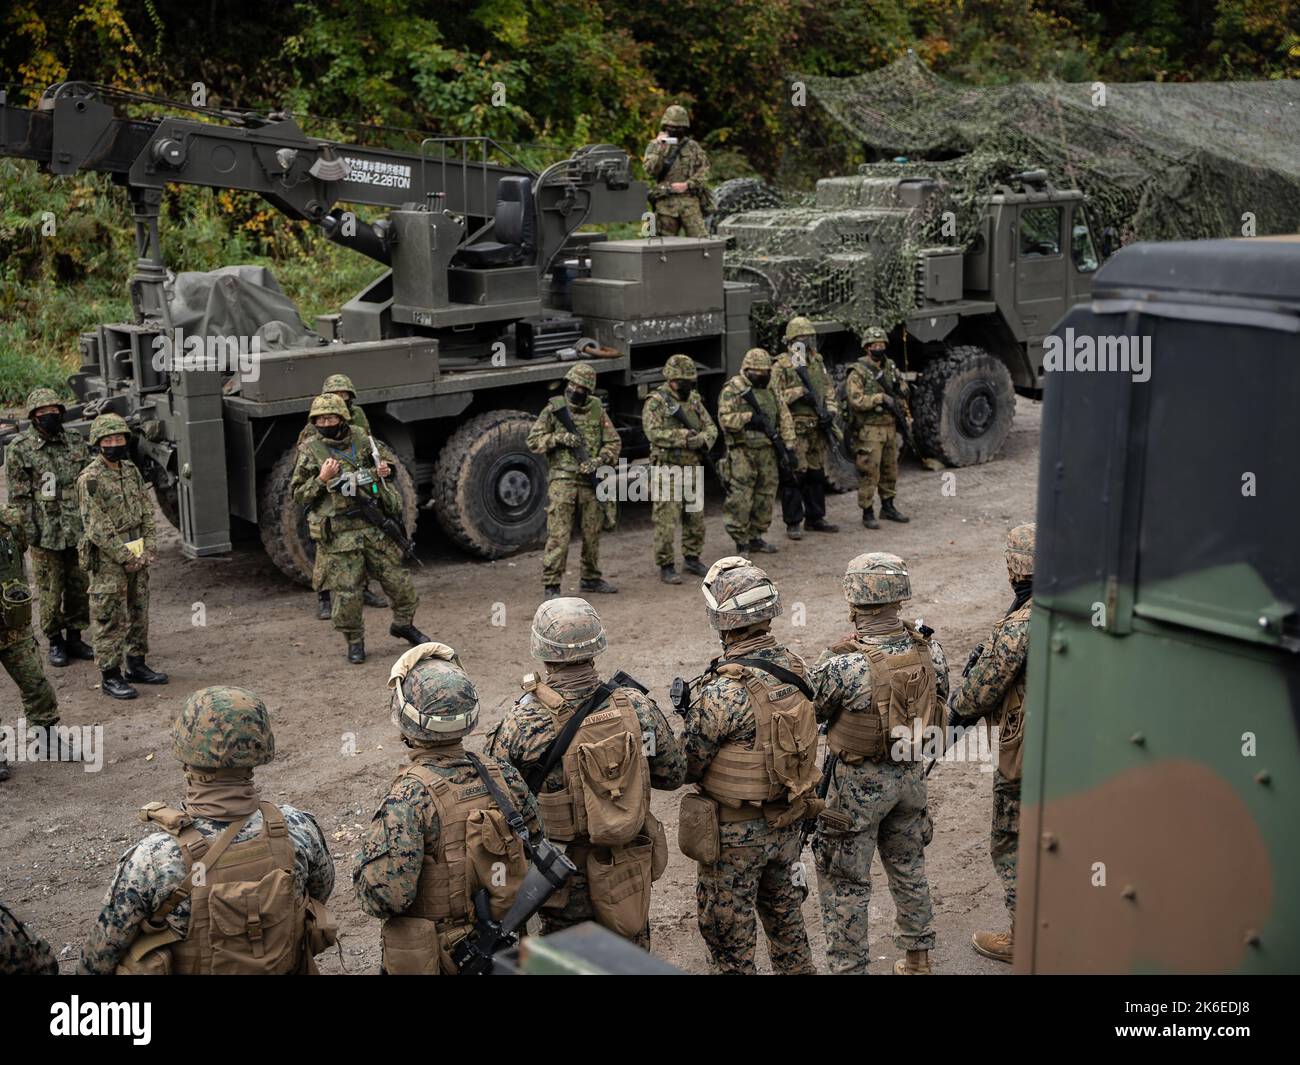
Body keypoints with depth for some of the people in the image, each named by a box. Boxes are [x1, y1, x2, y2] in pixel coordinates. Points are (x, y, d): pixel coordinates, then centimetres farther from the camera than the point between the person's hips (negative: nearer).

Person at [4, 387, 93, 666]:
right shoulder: (19, 448, -3)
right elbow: (19, 495, -4)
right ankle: (55, 641, 14)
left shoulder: (76, 443, 8)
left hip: (78, 528, 4)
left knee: (79, 586, 9)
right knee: (50, 590, 2)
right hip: (45, 531, -3)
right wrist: (29, 528, -10)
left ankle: (75, 637, 22)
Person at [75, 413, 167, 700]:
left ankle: (136, 665, 26)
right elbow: (97, 528, -17)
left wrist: (149, 548, -2)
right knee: (110, 618, -2)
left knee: (139, 612, 14)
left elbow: (146, 511, 10)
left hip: (136, 555, 7)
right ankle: (110, 676, 5)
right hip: (107, 559, -7)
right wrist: (125, 557, -16)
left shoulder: (131, 470, 7)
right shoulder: (90, 479, -14)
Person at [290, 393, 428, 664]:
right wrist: (322, 479, -18)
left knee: (398, 580, 10)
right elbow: (298, 494, -3)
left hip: (374, 526, 3)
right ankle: (354, 641, 19)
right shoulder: (310, 450, -3)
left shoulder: (361, 438, 5)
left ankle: (403, 624, 33)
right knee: (346, 593, -1)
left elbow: (380, 465, 22)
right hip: (339, 534, -3)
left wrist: (382, 471, -1)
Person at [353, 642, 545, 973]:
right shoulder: (501, 776, -11)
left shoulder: (409, 796, -27)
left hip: (431, 960, -4)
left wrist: (365, 857, -8)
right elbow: (534, 836, 4)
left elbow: (384, 896, -28)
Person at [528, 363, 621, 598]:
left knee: (593, 534, 13)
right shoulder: (553, 409, 0)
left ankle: (591, 578, 29)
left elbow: (613, 442, 7)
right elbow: (533, 441, 1)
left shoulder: (597, 410, 7)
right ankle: (551, 585, -4)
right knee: (559, 535, -8)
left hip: (591, 480, 4)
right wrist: (558, 438, -13)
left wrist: (599, 460, -10)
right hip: (563, 480, -4)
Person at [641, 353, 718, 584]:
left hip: (693, 467, 7)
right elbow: (654, 433, -21)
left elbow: (711, 427, 10)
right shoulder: (656, 401, -10)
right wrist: (683, 436, -25)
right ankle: (666, 567, 3)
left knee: (695, 517, 14)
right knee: (666, 520, -5)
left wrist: (701, 439, -12)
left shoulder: (693, 399, 11)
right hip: (668, 469, -7)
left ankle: (692, 559, 29)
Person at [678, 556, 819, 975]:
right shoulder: (792, 665, -6)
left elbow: (687, 765, -19)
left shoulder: (725, 692, -29)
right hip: (788, 822, 7)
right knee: (784, 911, 26)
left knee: (727, 931, 11)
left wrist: (690, 715, -2)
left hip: (737, 832, -7)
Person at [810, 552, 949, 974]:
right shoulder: (929, 650, -10)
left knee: (846, 881, 9)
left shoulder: (844, 665, -28)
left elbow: (809, 709, -12)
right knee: (909, 865, 25)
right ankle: (917, 959, 38)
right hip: (911, 776, 6)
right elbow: (938, 702, 5)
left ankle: (849, 966, 19)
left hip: (858, 784, -6)